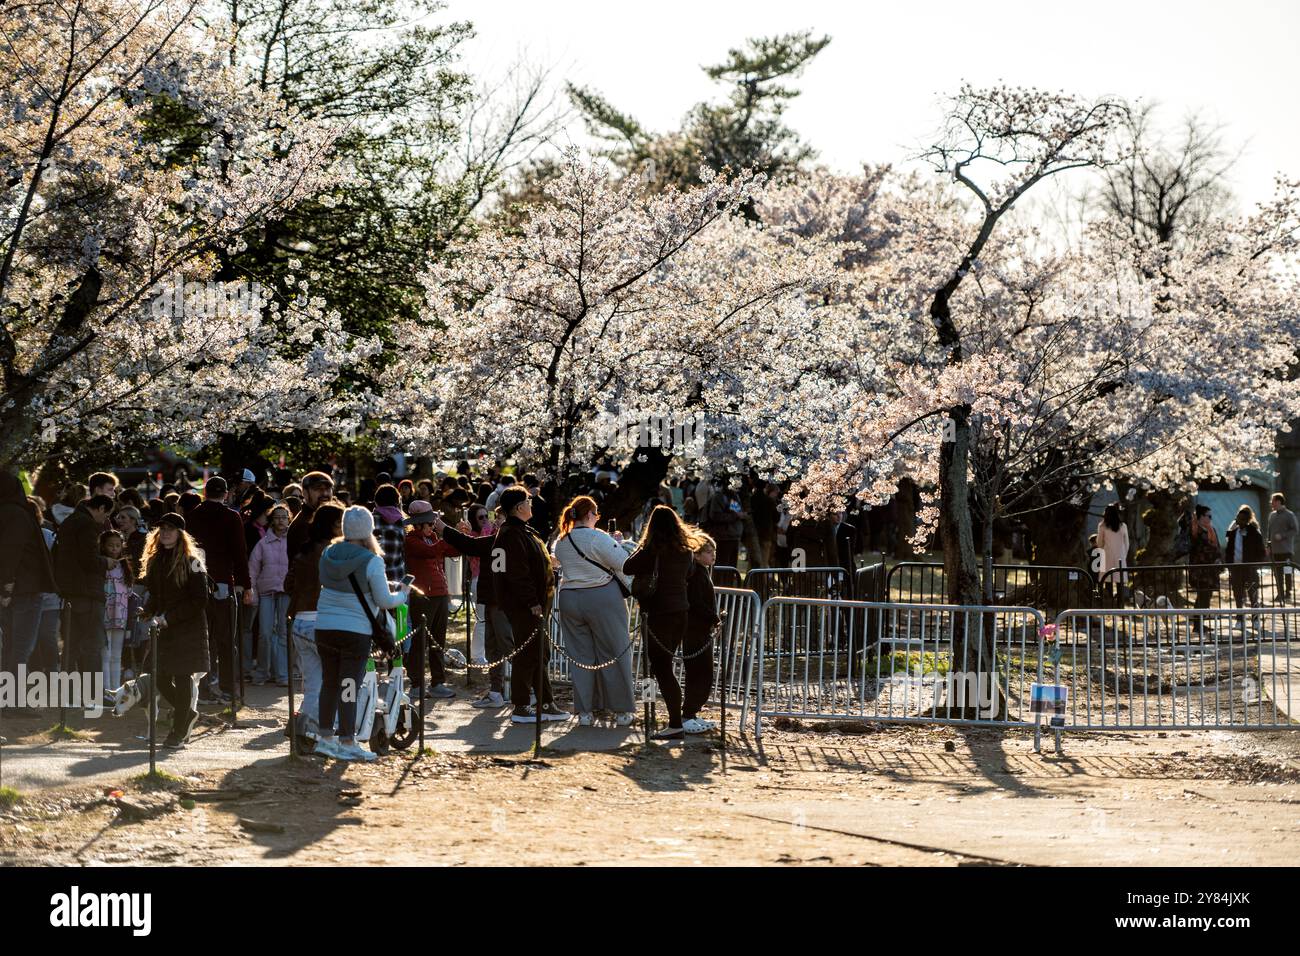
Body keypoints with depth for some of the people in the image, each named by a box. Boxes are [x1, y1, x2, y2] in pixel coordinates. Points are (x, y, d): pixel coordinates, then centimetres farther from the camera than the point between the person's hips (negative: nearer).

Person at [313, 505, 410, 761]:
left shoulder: (328, 555, 2)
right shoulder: (371, 561, -15)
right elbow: (385, 601, -11)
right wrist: (402, 594, 11)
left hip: (324, 627, 5)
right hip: (356, 632, -5)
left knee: (329, 683, 15)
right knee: (349, 687, 0)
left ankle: (326, 738, 22)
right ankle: (347, 743, 4)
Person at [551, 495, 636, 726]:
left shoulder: (560, 542, 4)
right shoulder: (598, 538, -15)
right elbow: (624, 564, -15)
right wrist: (617, 543, 3)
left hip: (569, 599, 5)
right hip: (602, 599, -5)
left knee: (581, 655, 11)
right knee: (614, 653, 5)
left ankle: (584, 710, 12)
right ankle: (622, 711, 10)